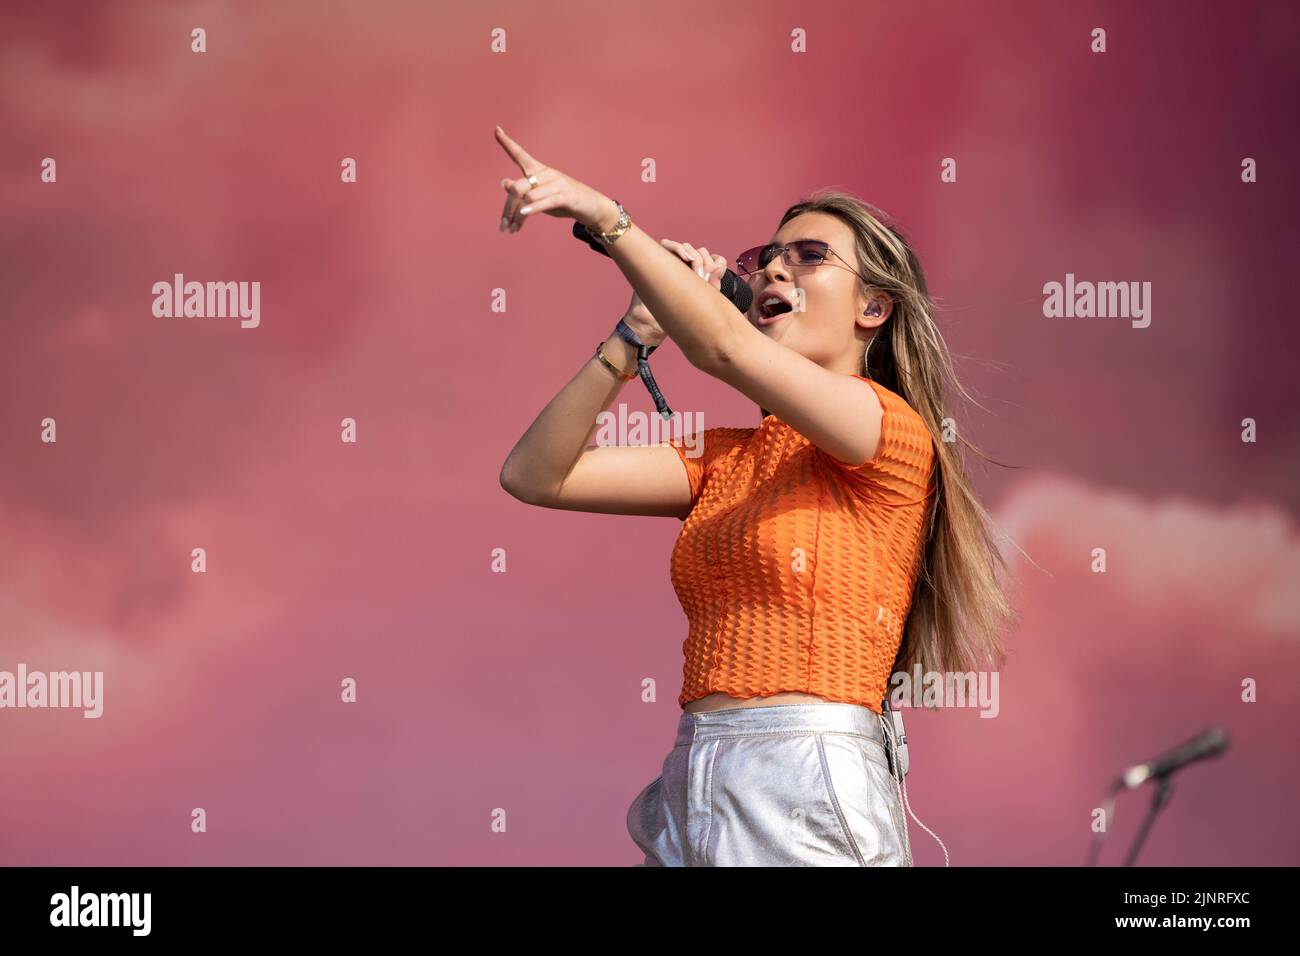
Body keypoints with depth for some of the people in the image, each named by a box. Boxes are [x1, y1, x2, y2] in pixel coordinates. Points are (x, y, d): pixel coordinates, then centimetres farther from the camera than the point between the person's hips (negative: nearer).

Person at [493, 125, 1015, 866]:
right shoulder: (727, 457, 16)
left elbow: (726, 348, -18)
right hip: (696, 792, 6)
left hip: (806, 800, -6)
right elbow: (535, 475, 9)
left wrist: (606, 216, -20)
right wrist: (637, 335, 4)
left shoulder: (894, 432, -3)